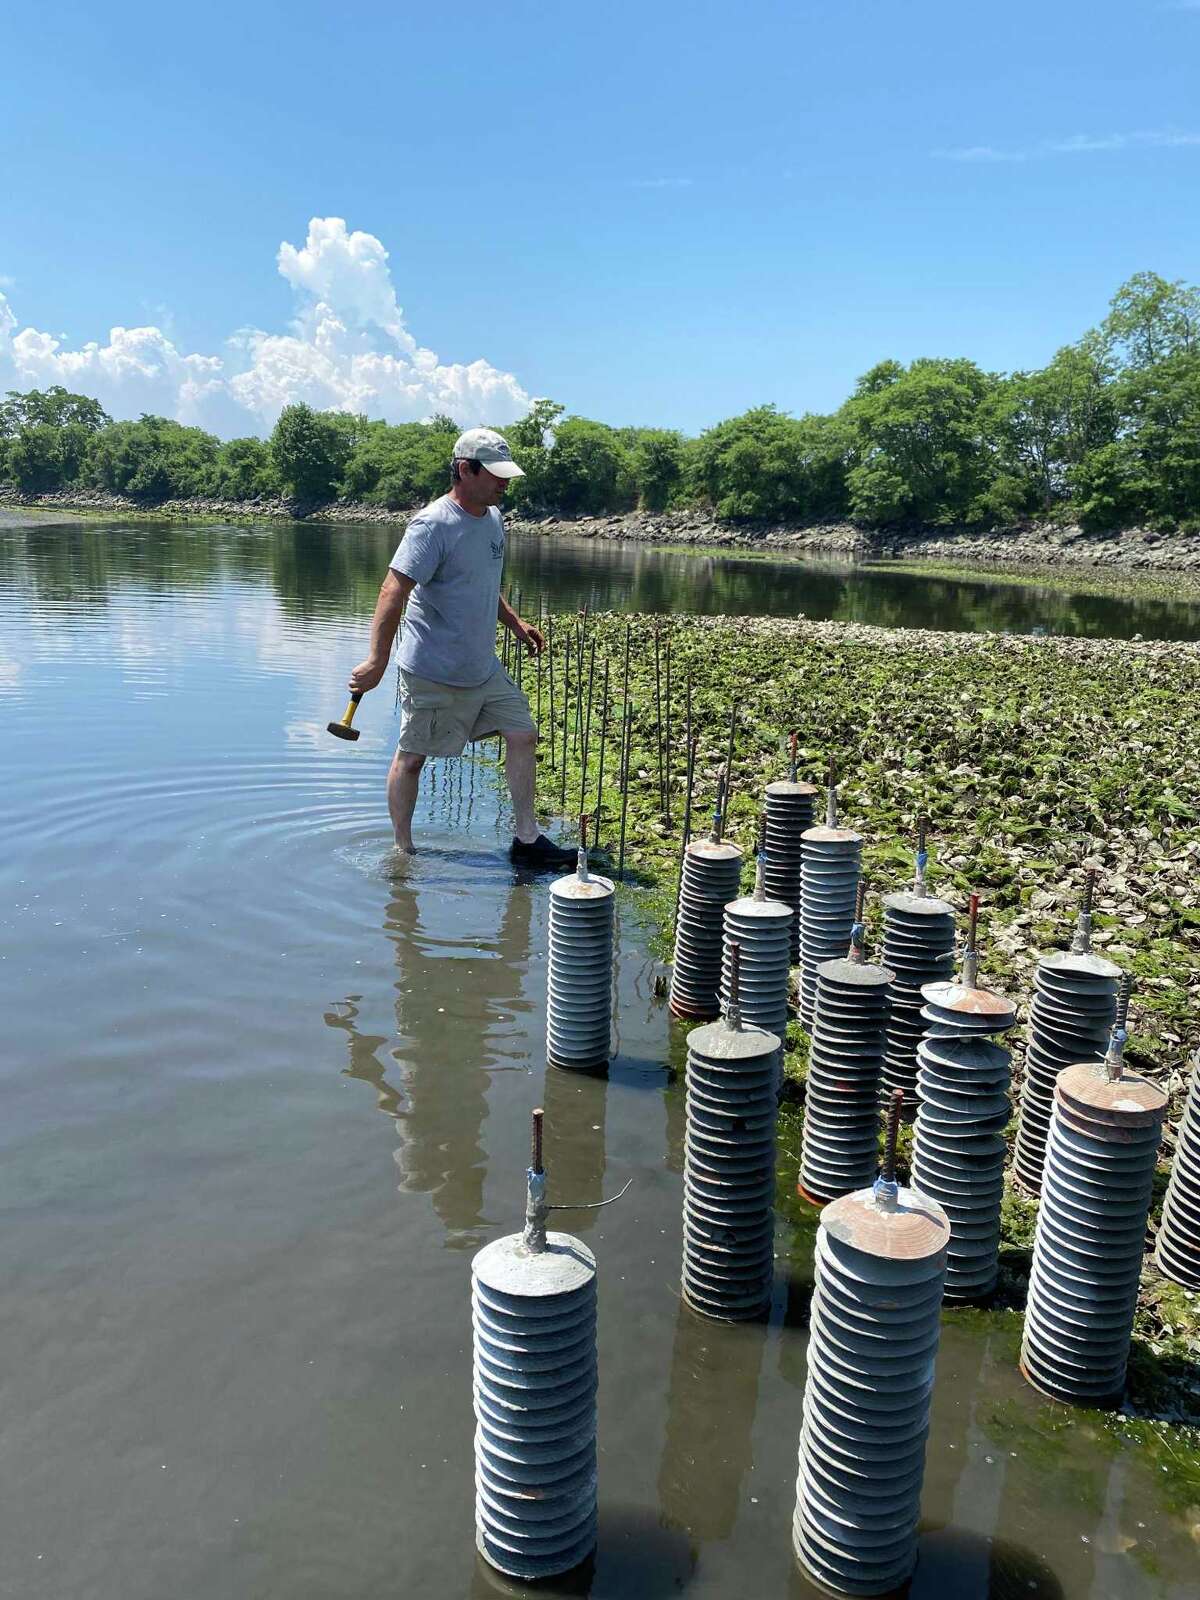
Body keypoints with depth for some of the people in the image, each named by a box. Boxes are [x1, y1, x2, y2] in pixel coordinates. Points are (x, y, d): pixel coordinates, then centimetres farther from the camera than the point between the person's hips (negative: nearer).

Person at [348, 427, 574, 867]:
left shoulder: (493, 518, 9)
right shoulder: (433, 525, -19)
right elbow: (394, 590, -26)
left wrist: (514, 623, 20)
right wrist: (378, 659, -31)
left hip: (484, 668, 9)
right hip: (431, 671, -8)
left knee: (523, 734, 7)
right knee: (411, 756, 5)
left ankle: (526, 838, 18)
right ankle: (403, 852, 21)